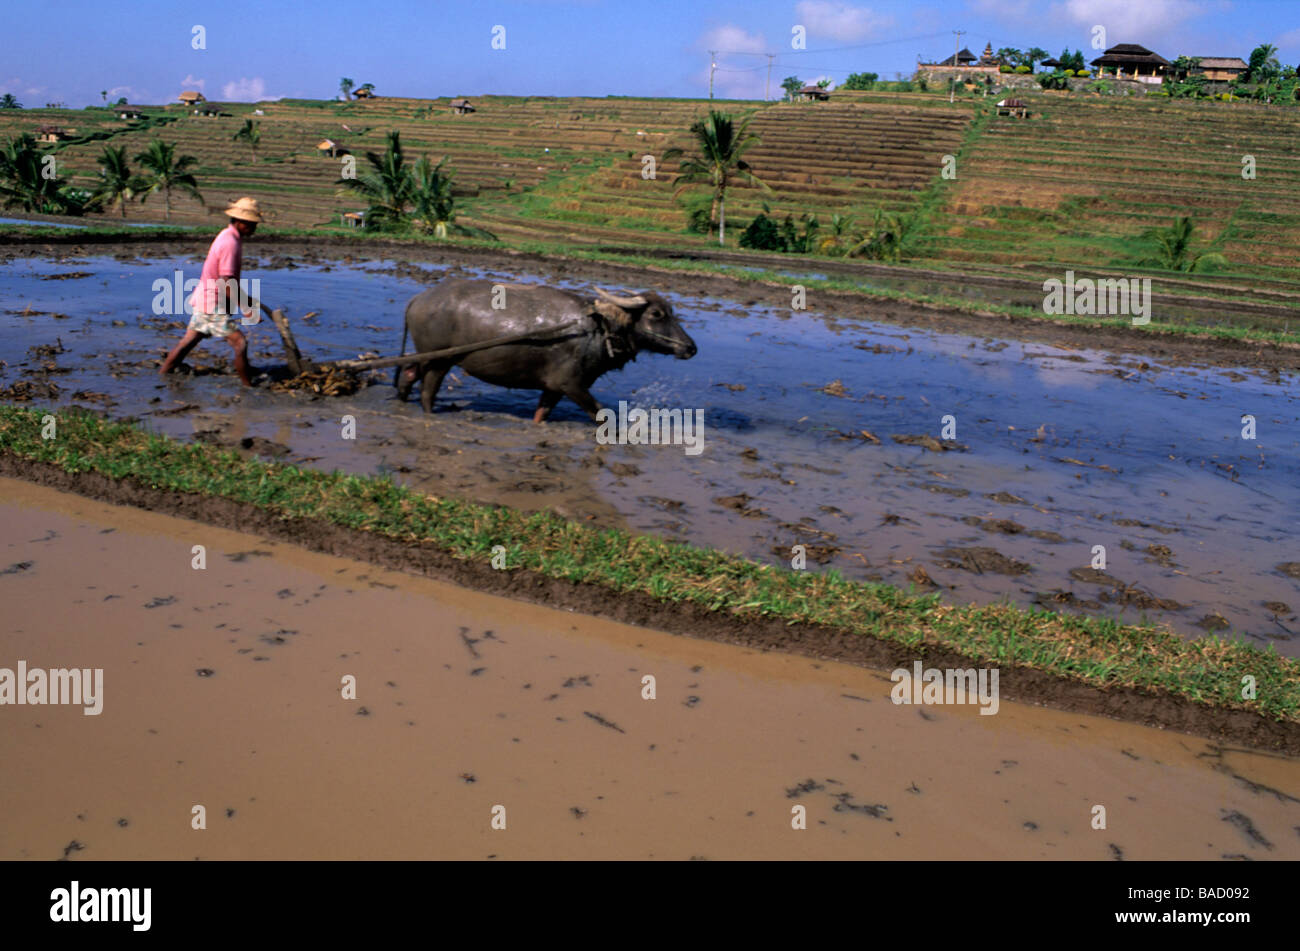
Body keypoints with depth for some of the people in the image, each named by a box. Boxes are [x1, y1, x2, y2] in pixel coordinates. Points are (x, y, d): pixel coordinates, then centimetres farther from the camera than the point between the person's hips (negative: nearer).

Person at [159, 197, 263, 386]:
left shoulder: (227, 236, 11)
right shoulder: (230, 243, -20)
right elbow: (227, 284, -25)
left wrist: (246, 299, 19)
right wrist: (246, 307, -21)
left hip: (203, 300, 10)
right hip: (213, 306, -10)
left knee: (188, 342, 18)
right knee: (240, 342, -11)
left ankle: (162, 376, 28)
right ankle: (248, 385, -8)